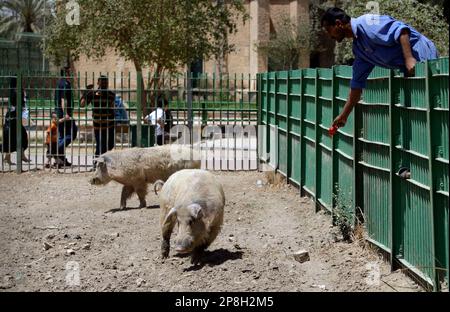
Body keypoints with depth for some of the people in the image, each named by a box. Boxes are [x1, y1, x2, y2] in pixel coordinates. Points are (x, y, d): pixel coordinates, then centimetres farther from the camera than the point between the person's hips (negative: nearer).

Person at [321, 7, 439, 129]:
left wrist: (409, 59, -27)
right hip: (409, 69, 9)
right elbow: (357, 83, 22)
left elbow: (401, 30, -21)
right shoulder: (358, 46, 18)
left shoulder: (365, 22, -11)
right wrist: (343, 116, 24)